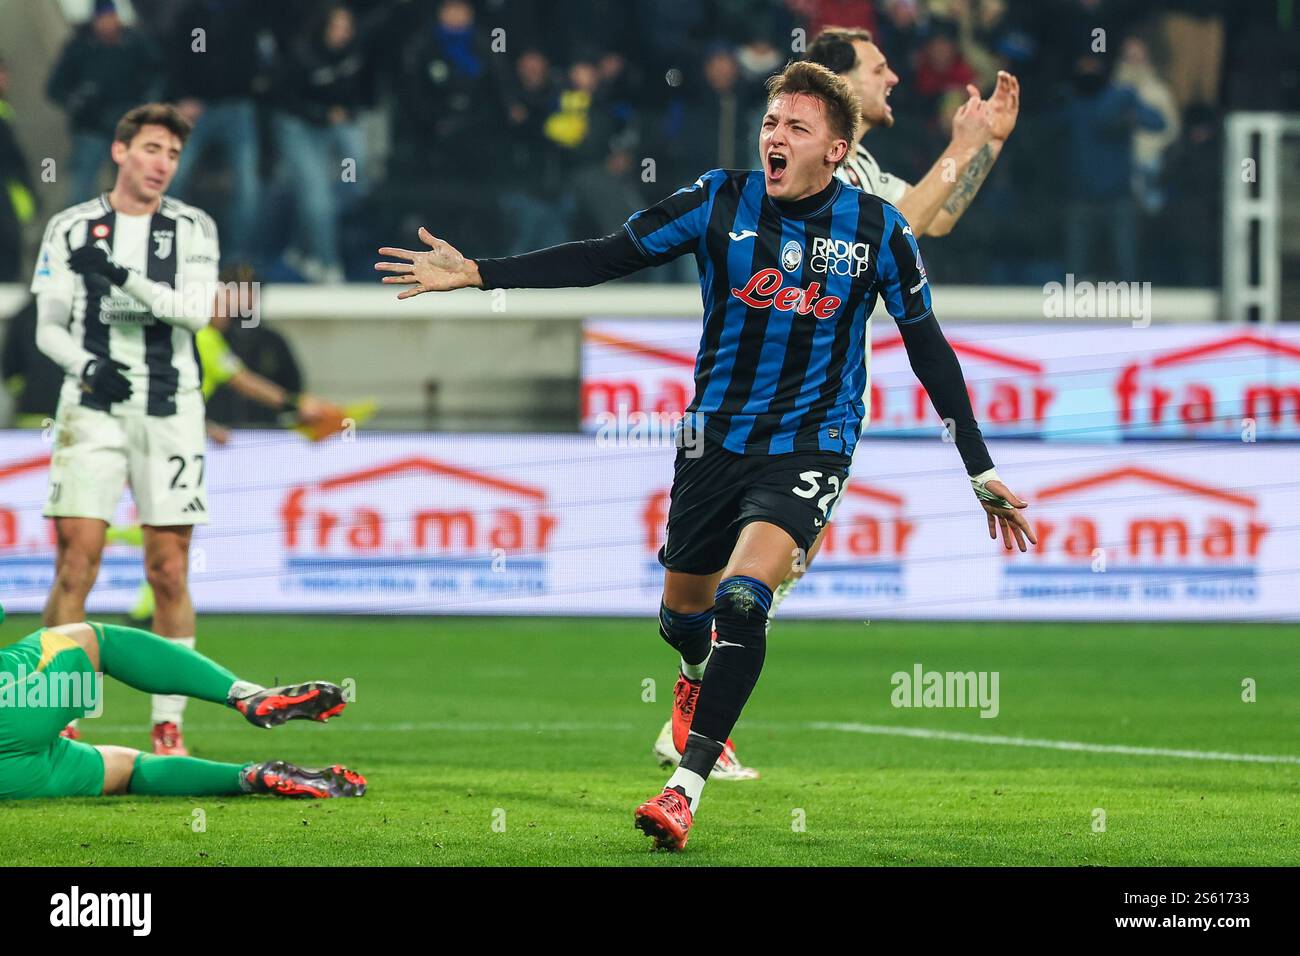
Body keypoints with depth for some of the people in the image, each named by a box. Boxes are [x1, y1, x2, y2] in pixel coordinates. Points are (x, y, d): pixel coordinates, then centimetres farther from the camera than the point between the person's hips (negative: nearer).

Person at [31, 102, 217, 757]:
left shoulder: (193, 229, 6)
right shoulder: (71, 229, 6)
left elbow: (196, 310, -9)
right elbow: (49, 328, 6)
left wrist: (125, 279, -20)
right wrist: (88, 366, -13)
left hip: (169, 411, 1)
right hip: (93, 407, -1)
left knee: (170, 572, 1)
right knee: (75, 566, -9)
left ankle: (169, 725, 8)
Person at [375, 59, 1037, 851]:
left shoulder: (877, 230, -6)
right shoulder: (722, 202, -5)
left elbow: (928, 348, 3)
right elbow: (605, 257, -2)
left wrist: (983, 474, 4)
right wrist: (477, 274, -10)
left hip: (810, 445, -3)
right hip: (716, 440, 3)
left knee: (743, 595, -25)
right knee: (683, 610, 15)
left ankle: (688, 787, -22)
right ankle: (701, 680, 54)